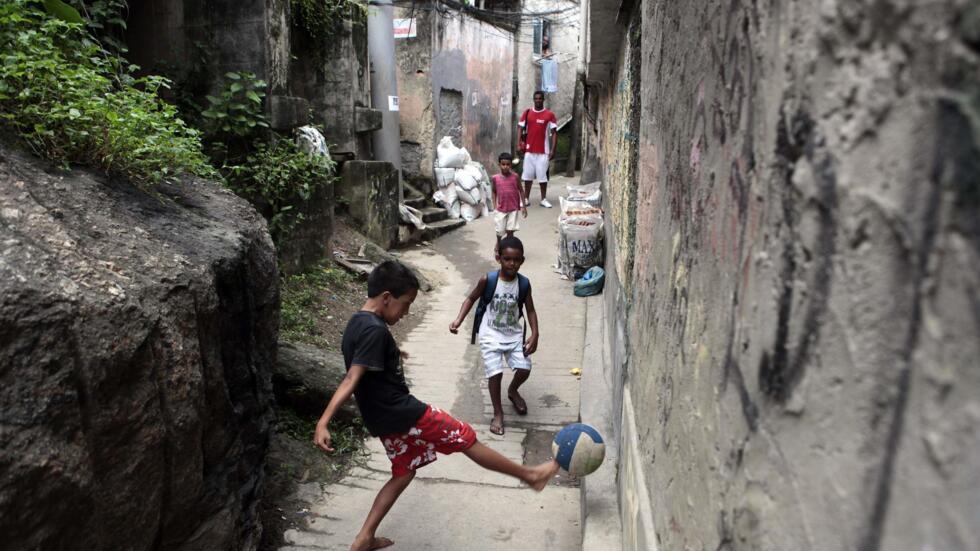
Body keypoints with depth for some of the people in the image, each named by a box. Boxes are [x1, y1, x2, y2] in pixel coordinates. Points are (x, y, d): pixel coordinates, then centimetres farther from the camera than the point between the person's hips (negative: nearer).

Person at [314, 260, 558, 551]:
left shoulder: (356, 323, 7)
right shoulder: (375, 330, -22)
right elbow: (351, 380, -29)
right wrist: (323, 422, -33)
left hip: (384, 420, 10)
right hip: (405, 415, -10)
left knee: (404, 472, 21)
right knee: (466, 439, 3)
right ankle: (530, 475, 17)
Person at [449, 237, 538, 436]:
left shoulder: (524, 284, -10)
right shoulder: (487, 280, -16)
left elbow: (530, 310, 0)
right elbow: (471, 298, -2)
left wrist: (534, 335, -11)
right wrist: (459, 320, -14)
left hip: (514, 333, 3)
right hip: (491, 333, -2)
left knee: (524, 369, -7)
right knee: (495, 373, -12)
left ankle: (513, 391, 30)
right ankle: (498, 413, 11)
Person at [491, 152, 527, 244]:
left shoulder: (515, 176, -6)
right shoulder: (495, 178, -5)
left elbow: (520, 191, 2)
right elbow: (494, 192, 7)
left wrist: (523, 206, 1)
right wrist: (495, 206, 1)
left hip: (513, 209, 0)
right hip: (500, 209, 1)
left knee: (510, 230, 1)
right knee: (500, 231, 8)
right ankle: (498, 244, 38)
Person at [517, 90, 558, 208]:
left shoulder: (549, 115, -2)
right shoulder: (526, 113, 5)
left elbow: (554, 133, -2)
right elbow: (520, 128, 10)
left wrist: (553, 150, -8)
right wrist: (520, 143, -3)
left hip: (543, 151, -2)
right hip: (529, 150, 2)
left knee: (542, 175, 1)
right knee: (528, 175, 6)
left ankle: (544, 199, 10)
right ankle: (526, 199, 14)